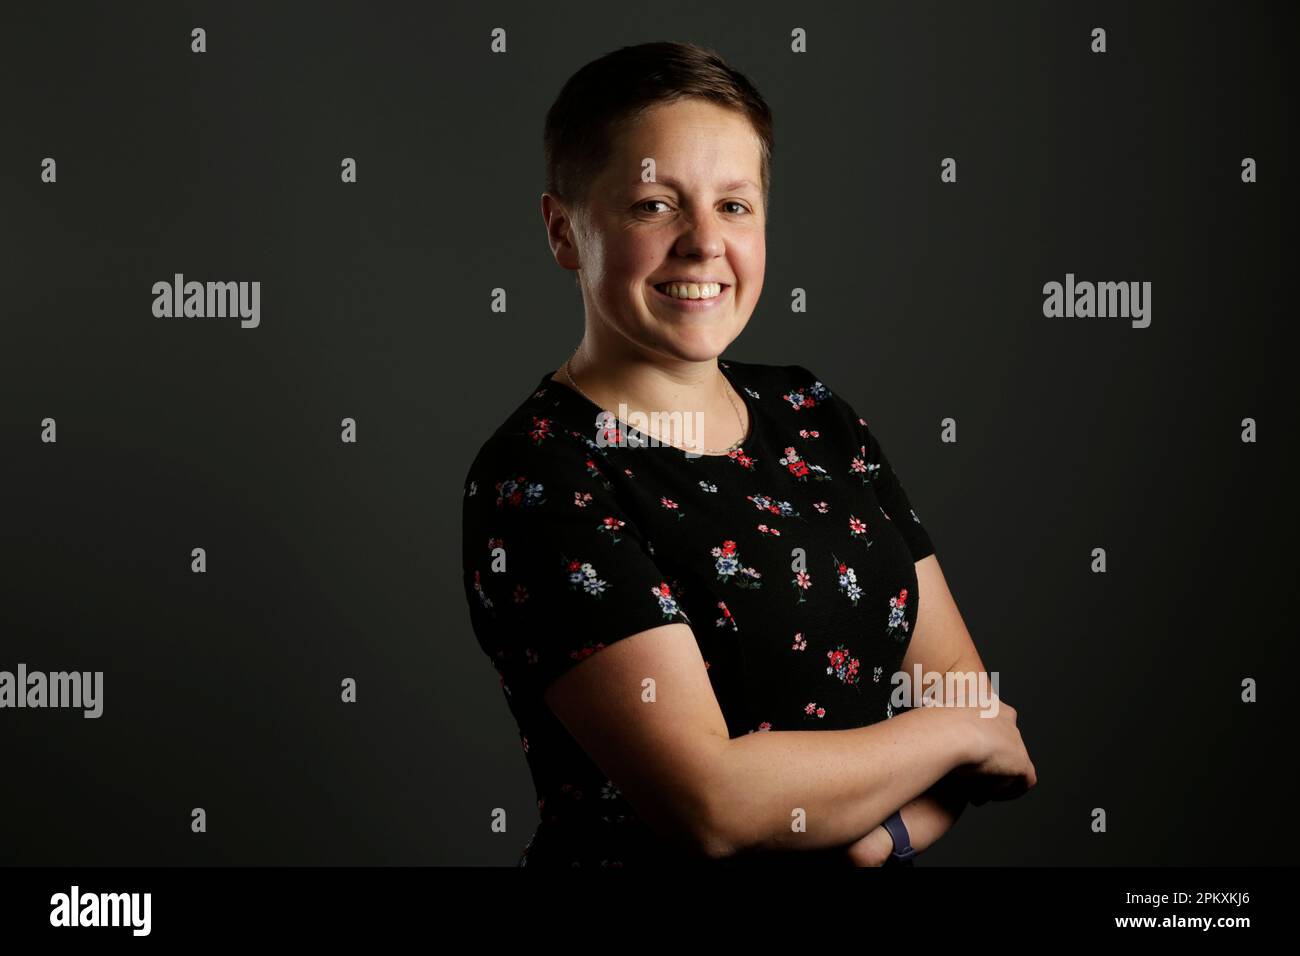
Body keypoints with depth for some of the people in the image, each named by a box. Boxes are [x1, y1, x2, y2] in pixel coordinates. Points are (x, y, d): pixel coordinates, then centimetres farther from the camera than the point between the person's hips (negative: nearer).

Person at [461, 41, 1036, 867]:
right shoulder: (536, 479, -12)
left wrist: (888, 830, -12)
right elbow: (710, 803, -19)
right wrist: (955, 734, -8)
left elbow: (963, 682, 6)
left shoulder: (816, 416, 6)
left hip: (864, 846, 6)